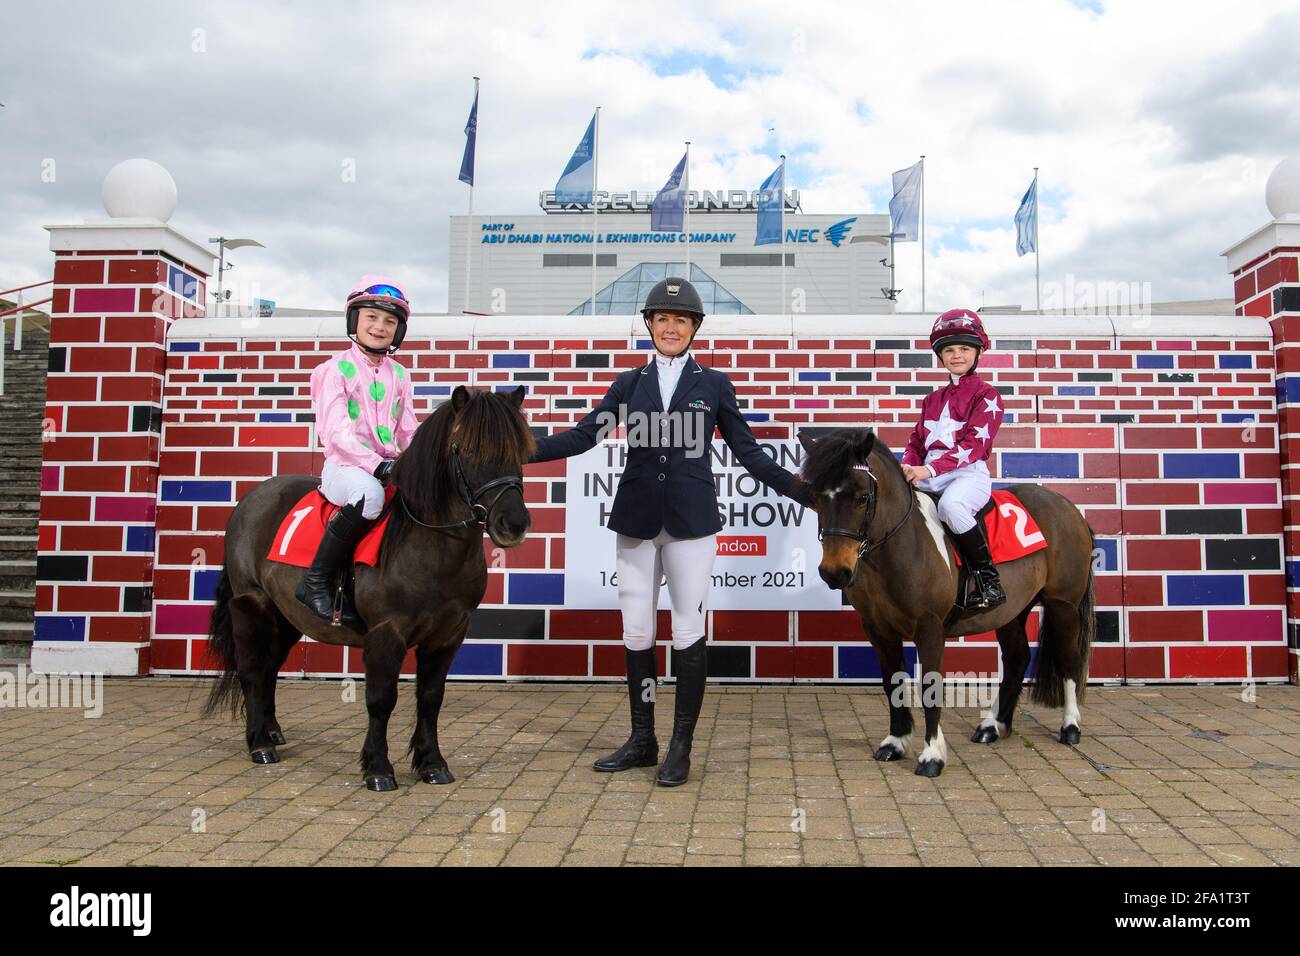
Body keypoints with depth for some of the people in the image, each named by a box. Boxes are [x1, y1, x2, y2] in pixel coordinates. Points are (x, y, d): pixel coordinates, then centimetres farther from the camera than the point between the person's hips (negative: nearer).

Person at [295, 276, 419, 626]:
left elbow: (408, 432, 15)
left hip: (389, 469, 6)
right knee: (369, 492, -38)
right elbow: (336, 431, -14)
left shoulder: (399, 375, 14)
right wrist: (376, 464, -26)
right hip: (344, 466, -6)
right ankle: (314, 581, -24)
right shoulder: (337, 369, -2)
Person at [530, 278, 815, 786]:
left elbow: (748, 452, 5)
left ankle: (681, 748, 13)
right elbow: (583, 434, 1)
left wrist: (801, 491, -2)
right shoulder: (630, 383, 9)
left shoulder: (714, 384, 5)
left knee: (688, 632, 1)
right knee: (636, 632, 9)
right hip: (637, 520, 2)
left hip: (691, 520, -2)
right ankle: (642, 740, 24)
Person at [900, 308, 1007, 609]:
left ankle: (988, 575, -23)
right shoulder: (933, 399, 22)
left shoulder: (986, 396, 1)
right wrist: (907, 468, -3)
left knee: (950, 504, -38)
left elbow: (974, 444, -12)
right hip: (929, 476, 7)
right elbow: (917, 441, 21)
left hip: (969, 473, -7)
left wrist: (930, 469, -23)